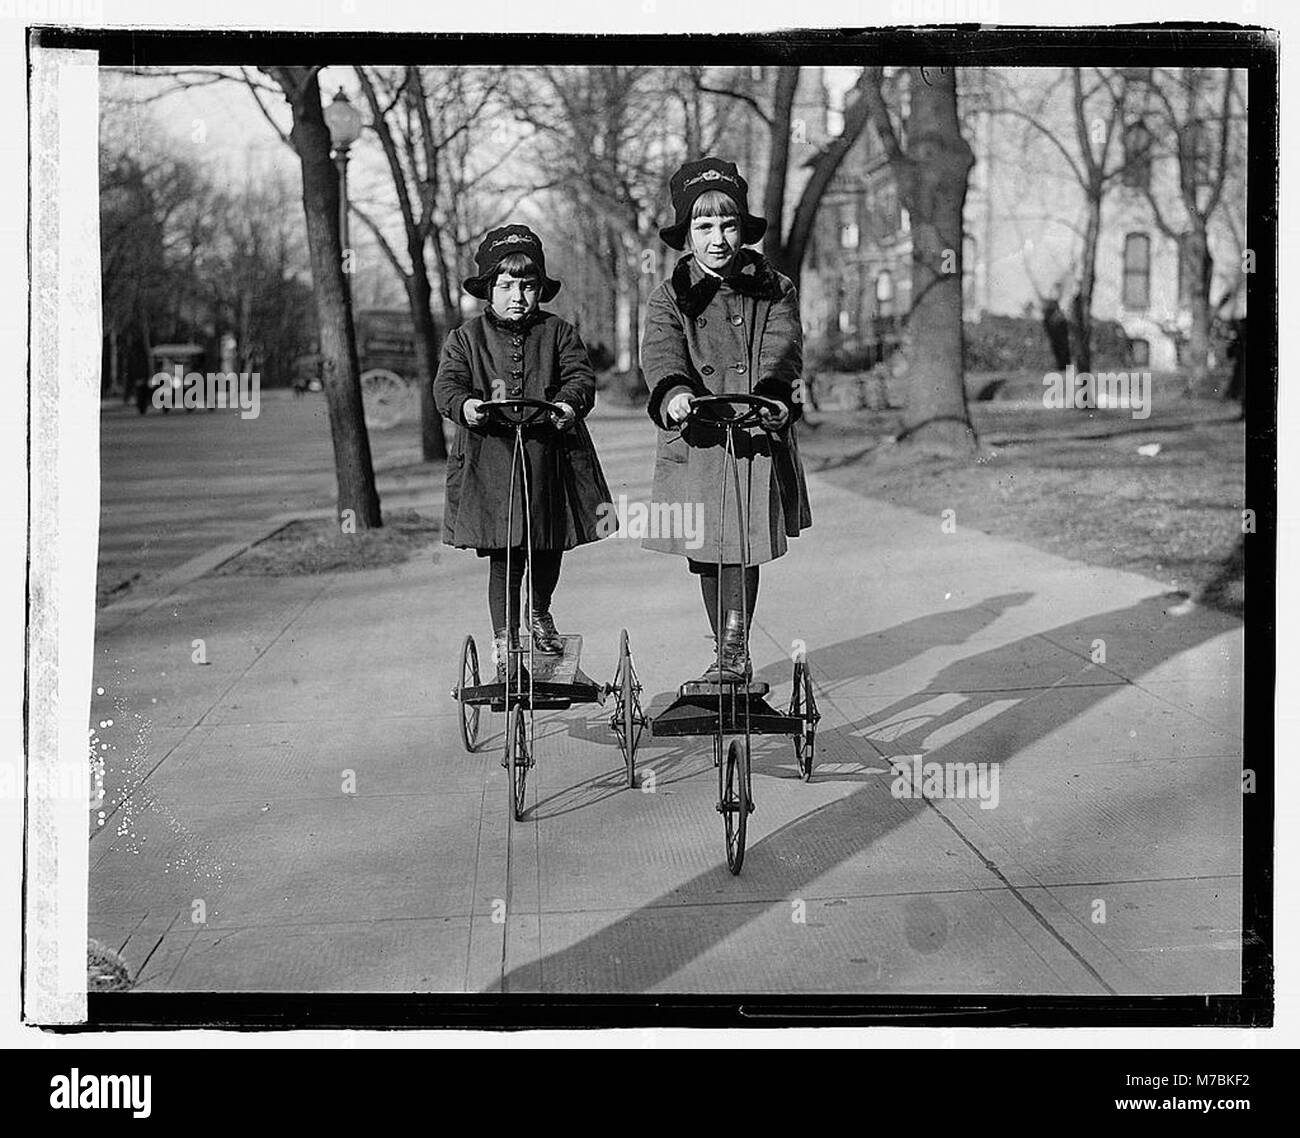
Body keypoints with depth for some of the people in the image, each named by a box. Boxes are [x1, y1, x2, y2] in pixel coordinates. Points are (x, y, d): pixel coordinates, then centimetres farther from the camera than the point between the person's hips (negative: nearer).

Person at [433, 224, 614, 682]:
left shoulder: (559, 333, 8)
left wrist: (569, 401, -27)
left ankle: (539, 613, 43)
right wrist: (464, 405, -28)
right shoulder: (466, 338, 6)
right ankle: (505, 644, 9)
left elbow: (580, 375, -3)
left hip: (550, 457, 2)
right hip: (490, 460, -2)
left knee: (549, 550, 14)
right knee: (502, 558, -2)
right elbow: (447, 383, -4)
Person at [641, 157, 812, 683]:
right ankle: (731, 655, 22)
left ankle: (734, 651, -3)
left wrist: (771, 395, -32)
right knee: (706, 554, 7)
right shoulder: (670, 298, 6)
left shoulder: (775, 292, 6)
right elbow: (660, 351, -12)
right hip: (695, 444, 1)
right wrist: (673, 391, -35)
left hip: (759, 440, -1)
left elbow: (782, 348, -10)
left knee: (745, 546, -10)